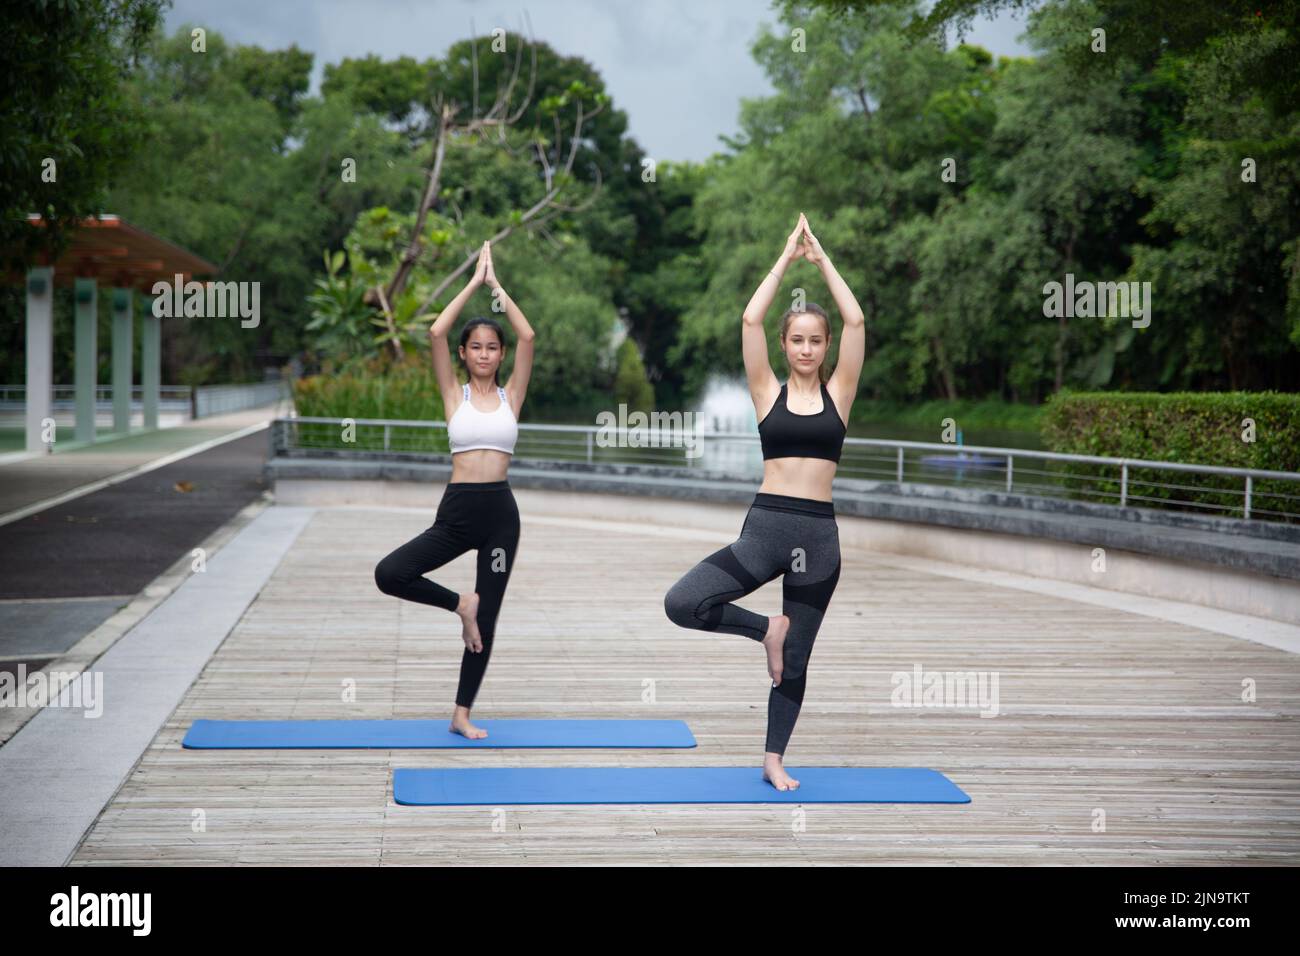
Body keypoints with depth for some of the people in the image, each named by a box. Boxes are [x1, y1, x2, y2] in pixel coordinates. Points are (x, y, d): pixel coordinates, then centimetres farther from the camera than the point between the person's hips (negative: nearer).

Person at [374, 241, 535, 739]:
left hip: (500, 511, 0)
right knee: (389, 574, -19)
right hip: (456, 510, 0)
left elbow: (528, 337, -5)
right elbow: (436, 333, -7)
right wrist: (473, 283, -4)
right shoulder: (454, 394, 4)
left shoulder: (511, 395, 6)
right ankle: (459, 604, 7)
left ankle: (462, 714, 16)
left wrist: (496, 284, -1)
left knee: (487, 618, 5)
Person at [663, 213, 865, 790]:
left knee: (796, 656, 8)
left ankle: (775, 761, 23)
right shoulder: (768, 393, 5)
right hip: (765, 526, 0)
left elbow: (856, 321, -2)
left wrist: (822, 259, 3)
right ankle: (766, 629, 5)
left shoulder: (838, 393, 7)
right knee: (681, 603, -19)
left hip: (819, 534, 0)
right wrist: (786, 259, 2)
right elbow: (751, 320, -4)